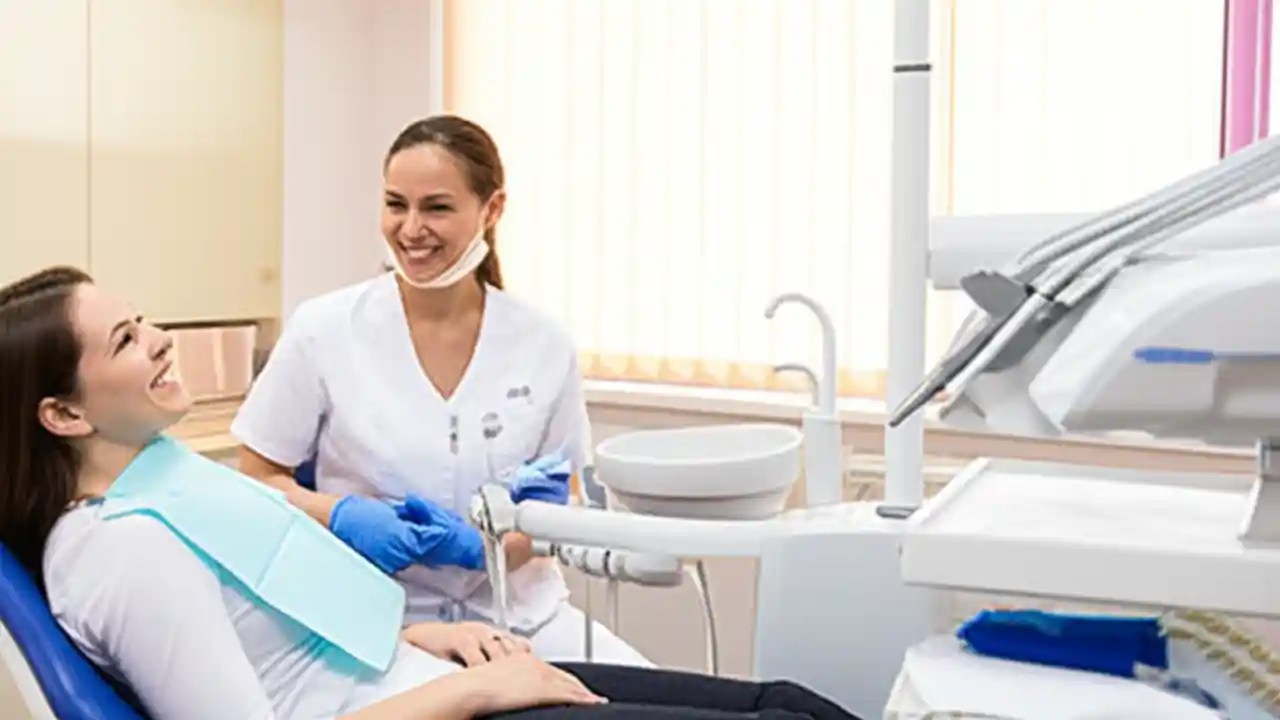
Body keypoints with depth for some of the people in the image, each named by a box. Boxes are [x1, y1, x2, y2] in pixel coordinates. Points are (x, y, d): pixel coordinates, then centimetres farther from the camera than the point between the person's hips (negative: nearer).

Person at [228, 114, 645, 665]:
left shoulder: (544, 346, -1)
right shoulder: (324, 330, -6)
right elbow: (256, 482, 3)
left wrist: (478, 546, -15)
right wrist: (341, 515, -18)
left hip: (518, 615, 3)